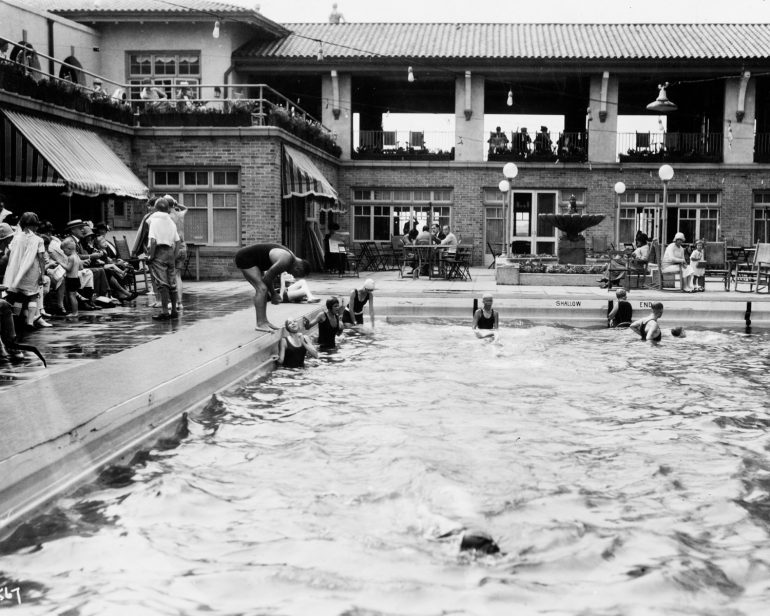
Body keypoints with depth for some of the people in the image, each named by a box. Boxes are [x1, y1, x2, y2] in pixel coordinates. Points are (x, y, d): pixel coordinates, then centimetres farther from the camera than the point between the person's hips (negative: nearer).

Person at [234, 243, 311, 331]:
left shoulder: (289, 256, 6)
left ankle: (264, 321, 12)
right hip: (245, 258, -11)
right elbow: (267, 278, -21)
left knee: (262, 289, 9)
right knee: (262, 288, -16)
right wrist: (273, 294, -6)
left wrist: (273, 293, 5)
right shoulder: (286, 261, -25)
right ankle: (260, 324, -15)